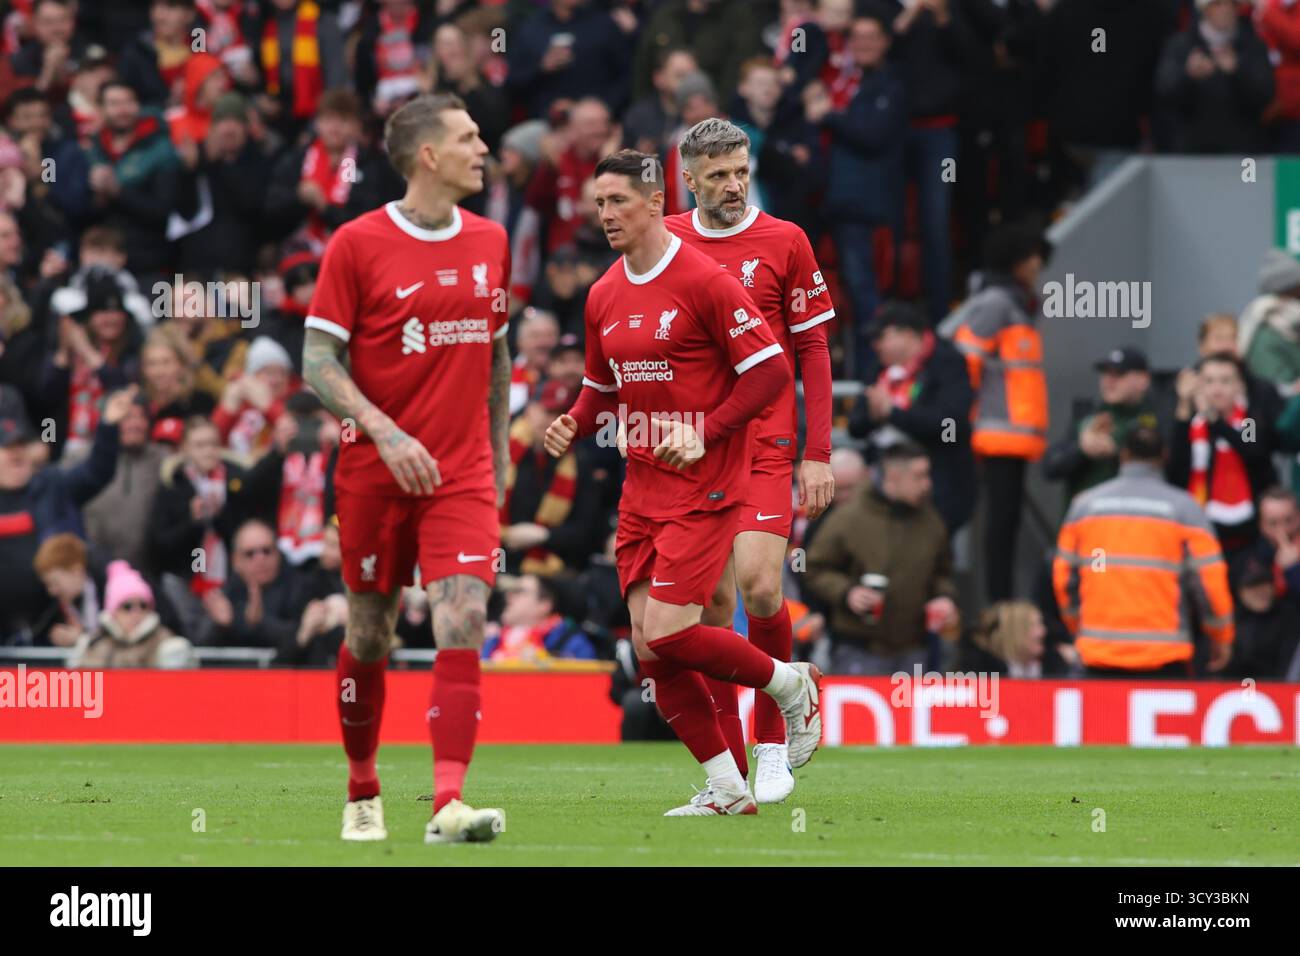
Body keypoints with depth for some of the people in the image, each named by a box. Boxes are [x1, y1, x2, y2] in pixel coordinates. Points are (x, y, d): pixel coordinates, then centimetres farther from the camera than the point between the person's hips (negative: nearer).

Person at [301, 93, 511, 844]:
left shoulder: (490, 241, 8)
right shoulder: (357, 245, -6)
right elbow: (319, 363, -7)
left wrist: (498, 456, 18)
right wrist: (386, 434, -20)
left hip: (463, 475, 2)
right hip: (375, 474, -2)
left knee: (462, 624, -14)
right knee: (370, 634, 8)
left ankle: (449, 805, -21)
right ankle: (363, 795, 28)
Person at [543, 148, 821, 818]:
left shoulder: (704, 281, -11)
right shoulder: (604, 296, 10)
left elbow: (771, 371, -12)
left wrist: (704, 435, -20)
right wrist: (574, 427, 1)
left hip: (704, 490, -7)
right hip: (642, 491, 7)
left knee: (667, 633, -16)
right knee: (648, 645, 0)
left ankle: (792, 686, 10)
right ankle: (726, 787, 8)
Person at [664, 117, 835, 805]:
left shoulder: (784, 242, 0)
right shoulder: (666, 241, 7)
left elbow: (813, 349, 1)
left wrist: (818, 455, -3)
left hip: (765, 444, -3)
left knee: (759, 587, -16)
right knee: (711, 599, 1)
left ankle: (772, 742, 3)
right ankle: (730, 768, 5)